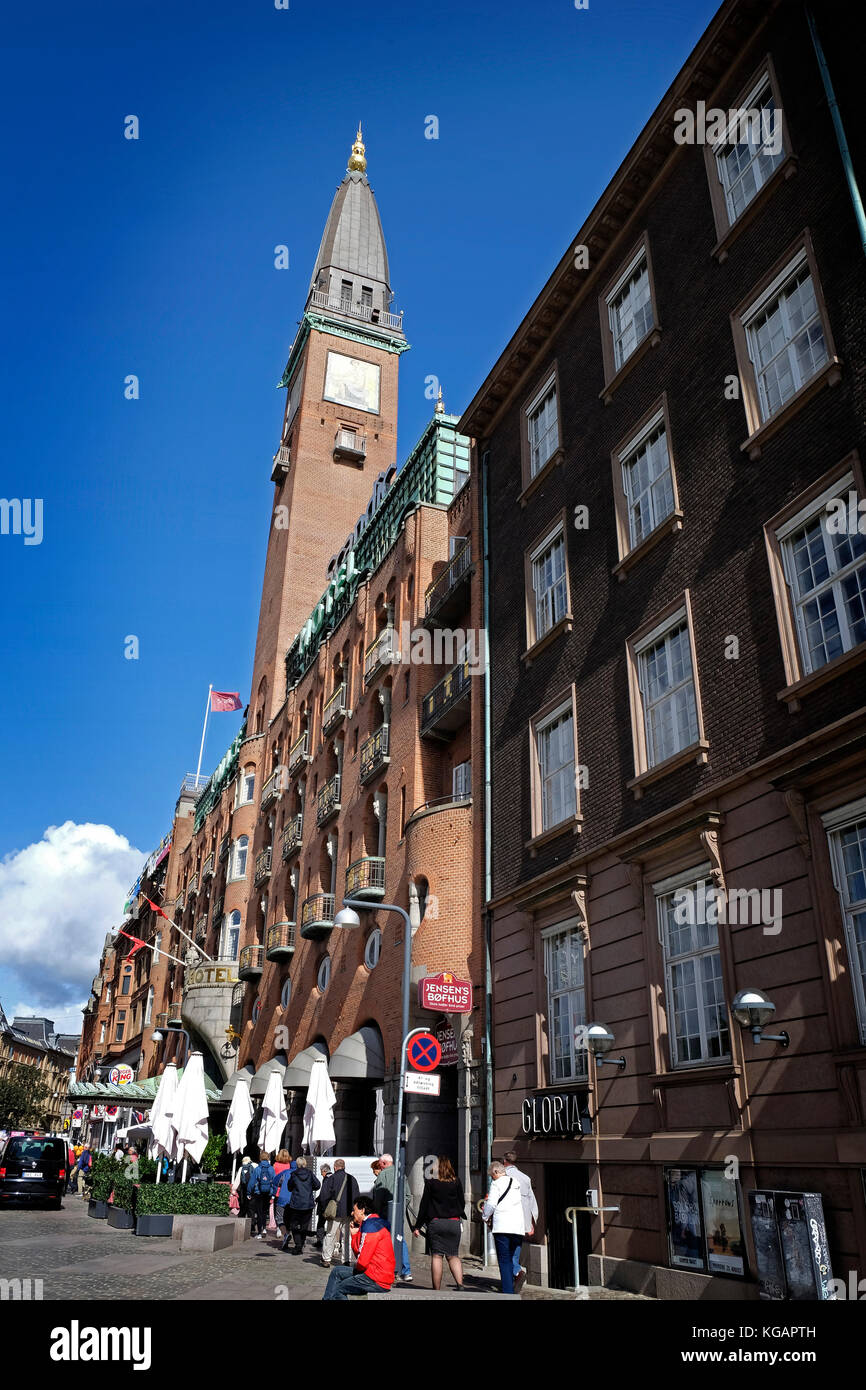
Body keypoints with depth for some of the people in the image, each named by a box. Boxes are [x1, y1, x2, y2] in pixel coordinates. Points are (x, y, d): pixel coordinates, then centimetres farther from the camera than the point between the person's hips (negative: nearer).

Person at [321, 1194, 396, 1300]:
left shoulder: (371, 1225, -17)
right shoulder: (371, 1223, 16)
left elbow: (363, 1261, -20)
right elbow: (358, 1254, 17)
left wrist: (356, 1266, 0)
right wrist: (354, 1234, 9)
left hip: (378, 1280, -10)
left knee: (338, 1289, -1)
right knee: (337, 1272, 15)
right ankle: (327, 1299, 15)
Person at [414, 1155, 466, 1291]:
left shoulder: (430, 1182, -3)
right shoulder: (456, 1182, 3)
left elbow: (424, 1204, -2)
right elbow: (462, 1202, 10)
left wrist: (417, 1225, 4)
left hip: (435, 1222, -2)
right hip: (454, 1222, 2)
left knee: (437, 1256, 4)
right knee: (453, 1255, 11)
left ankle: (437, 1289, 3)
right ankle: (460, 1284, -6)